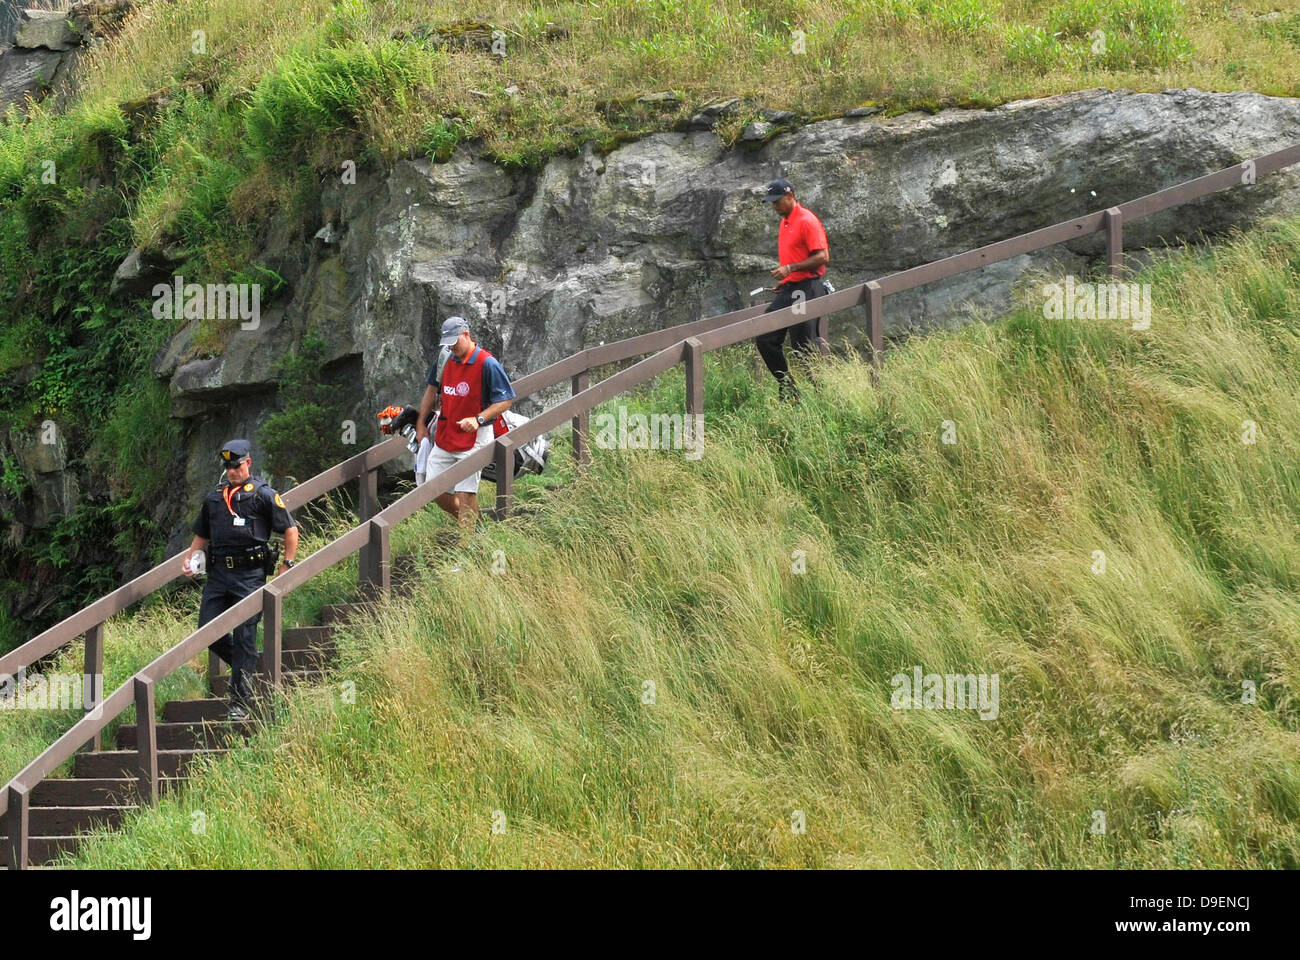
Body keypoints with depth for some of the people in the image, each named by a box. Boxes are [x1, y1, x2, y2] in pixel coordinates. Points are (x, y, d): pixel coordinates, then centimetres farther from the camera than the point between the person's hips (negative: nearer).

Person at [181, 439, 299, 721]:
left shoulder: (263, 495, 2)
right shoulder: (213, 499, 18)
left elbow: (290, 530, 3)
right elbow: (201, 536, 27)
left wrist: (286, 567, -5)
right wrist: (189, 559, 9)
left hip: (249, 573, -5)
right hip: (218, 573, 5)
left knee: (244, 637, -7)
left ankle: (241, 702, -4)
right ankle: (242, 666, 24)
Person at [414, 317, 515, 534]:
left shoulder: (487, 364, -14)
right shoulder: (445, 360, 5)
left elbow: (506, 400, -12)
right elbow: (432, 389, 22)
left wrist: (479, 419, -24)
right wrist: (421, 424, 19)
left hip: (473, 438, -7)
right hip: (444, 435, 7)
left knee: (465, 494, -9)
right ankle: (473, 521, 28)